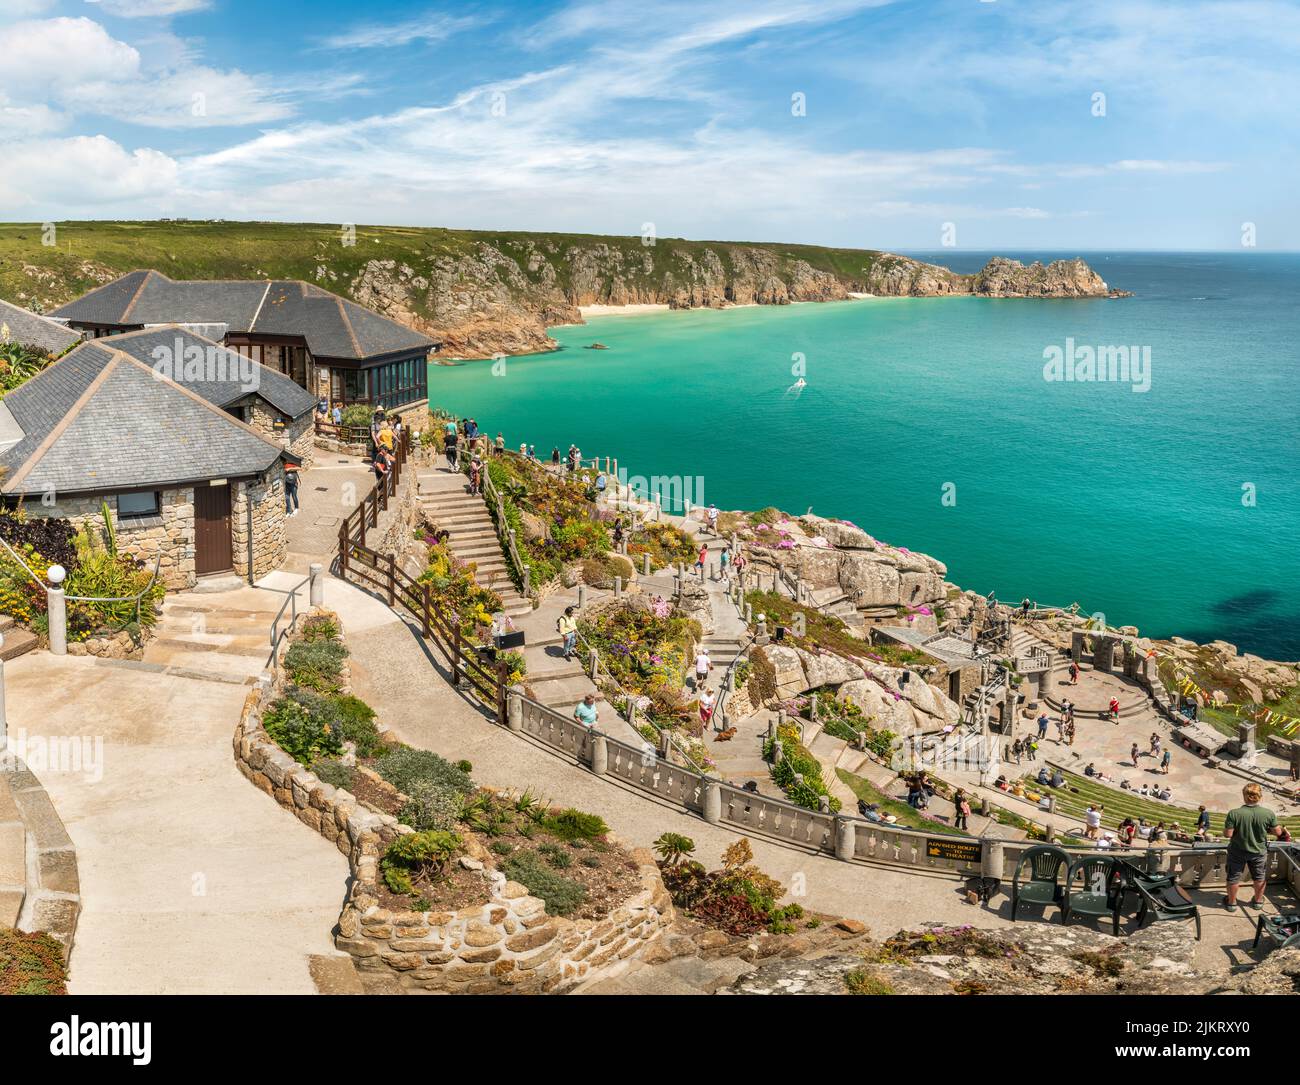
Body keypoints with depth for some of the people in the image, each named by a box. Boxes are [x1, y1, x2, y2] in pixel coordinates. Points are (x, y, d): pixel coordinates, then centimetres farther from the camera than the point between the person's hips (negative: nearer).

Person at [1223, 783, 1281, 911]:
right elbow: (1276, 832, -7)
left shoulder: (1234, 814, -27)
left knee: (1233, 878, 19)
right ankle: (1258, 901, 43)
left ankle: (1231, 903, 33)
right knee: (1259, 878, 26)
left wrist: (1226, 825, -2)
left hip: (1237, 852, -2)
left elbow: (1228, 834, -22)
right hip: (1259, 852, 2)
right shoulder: (1269, 813, -20)